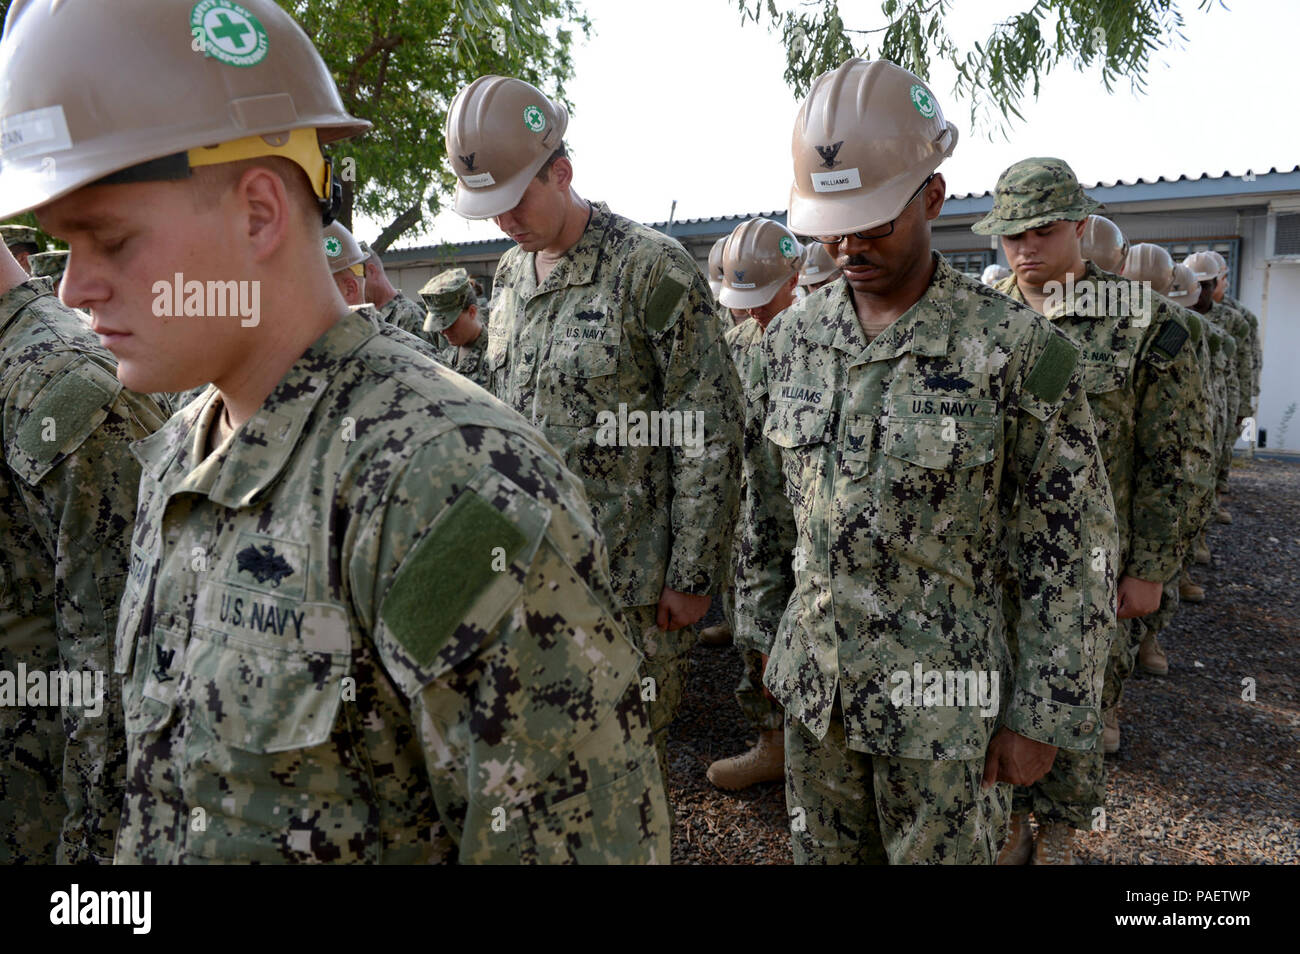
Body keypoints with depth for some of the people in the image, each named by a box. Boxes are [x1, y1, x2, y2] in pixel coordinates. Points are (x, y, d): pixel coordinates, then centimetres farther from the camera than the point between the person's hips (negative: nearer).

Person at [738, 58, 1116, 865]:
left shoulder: (1019, 349, -14)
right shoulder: (792, 337, -1)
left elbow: (1071, 553, -10)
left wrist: (1043, 715, -9)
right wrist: (764, 632, 12)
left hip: (943, 698, -4)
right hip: (813, 683, 4)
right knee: (823, 852, 20)